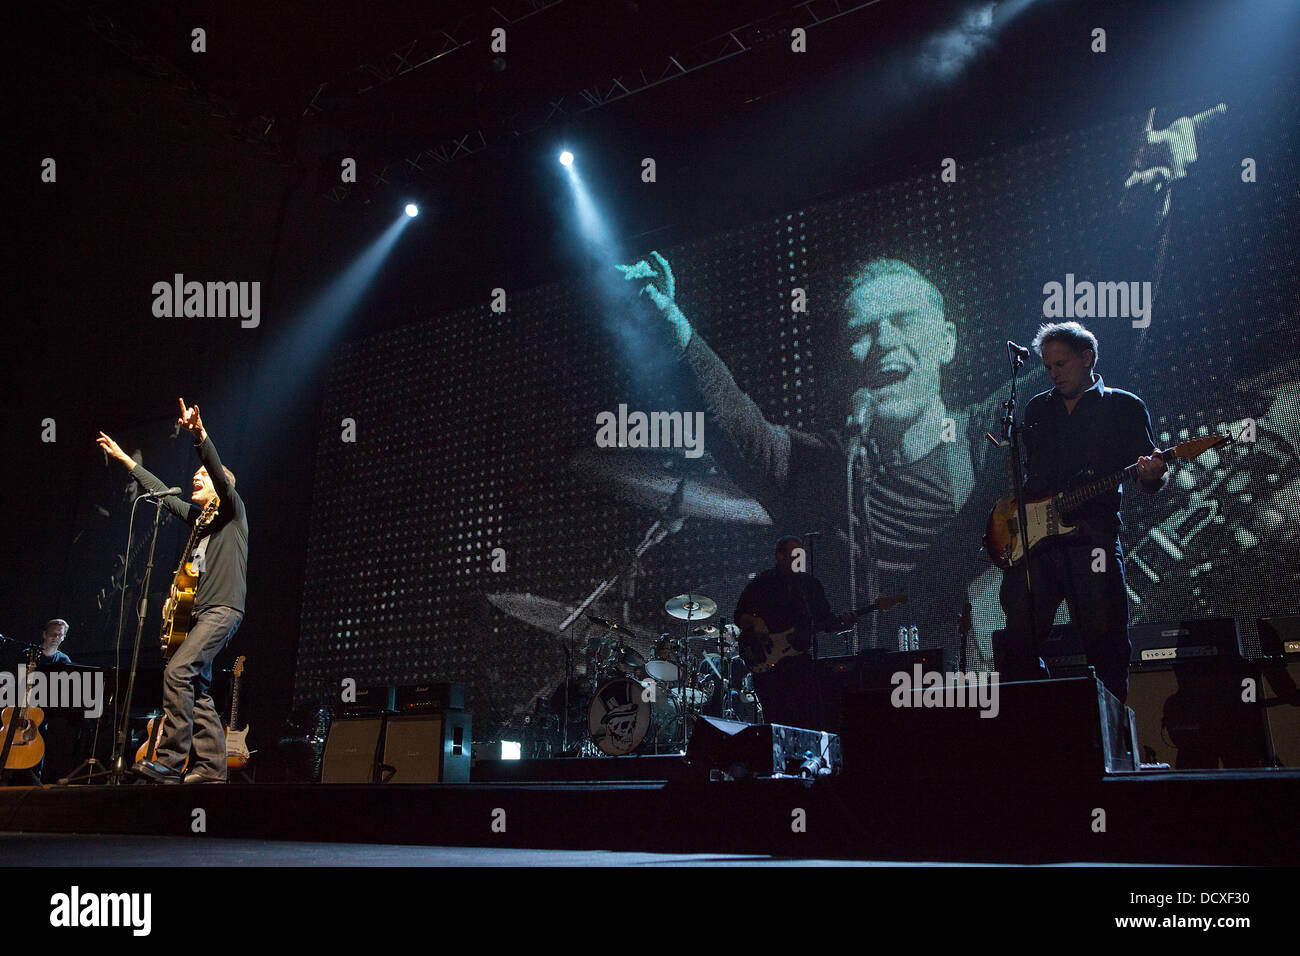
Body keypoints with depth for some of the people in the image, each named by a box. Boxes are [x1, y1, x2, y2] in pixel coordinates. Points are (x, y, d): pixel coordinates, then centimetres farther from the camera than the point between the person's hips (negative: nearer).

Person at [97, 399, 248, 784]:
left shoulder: (232, 509, 2)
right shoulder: (198, 516, 23)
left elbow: (220, 473, -15)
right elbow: (162, 492, 31)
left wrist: (199, 435, -30)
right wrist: (124, 458, 35)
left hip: (223, 608, -9)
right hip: (198, 611, 9)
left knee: (178, 670, -21)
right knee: (196, 687, 2)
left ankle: (170, 762, -20)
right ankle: (210, 768, 3)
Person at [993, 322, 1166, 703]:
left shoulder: (1125, 407, 9)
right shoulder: (1037, 408, 21)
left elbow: (1150, 477, 4)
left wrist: (1153, 475, -19)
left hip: (1093, 539, -3)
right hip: (1032, 539, 3)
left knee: (1106, 643, -4)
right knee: (1016, 641, -2)